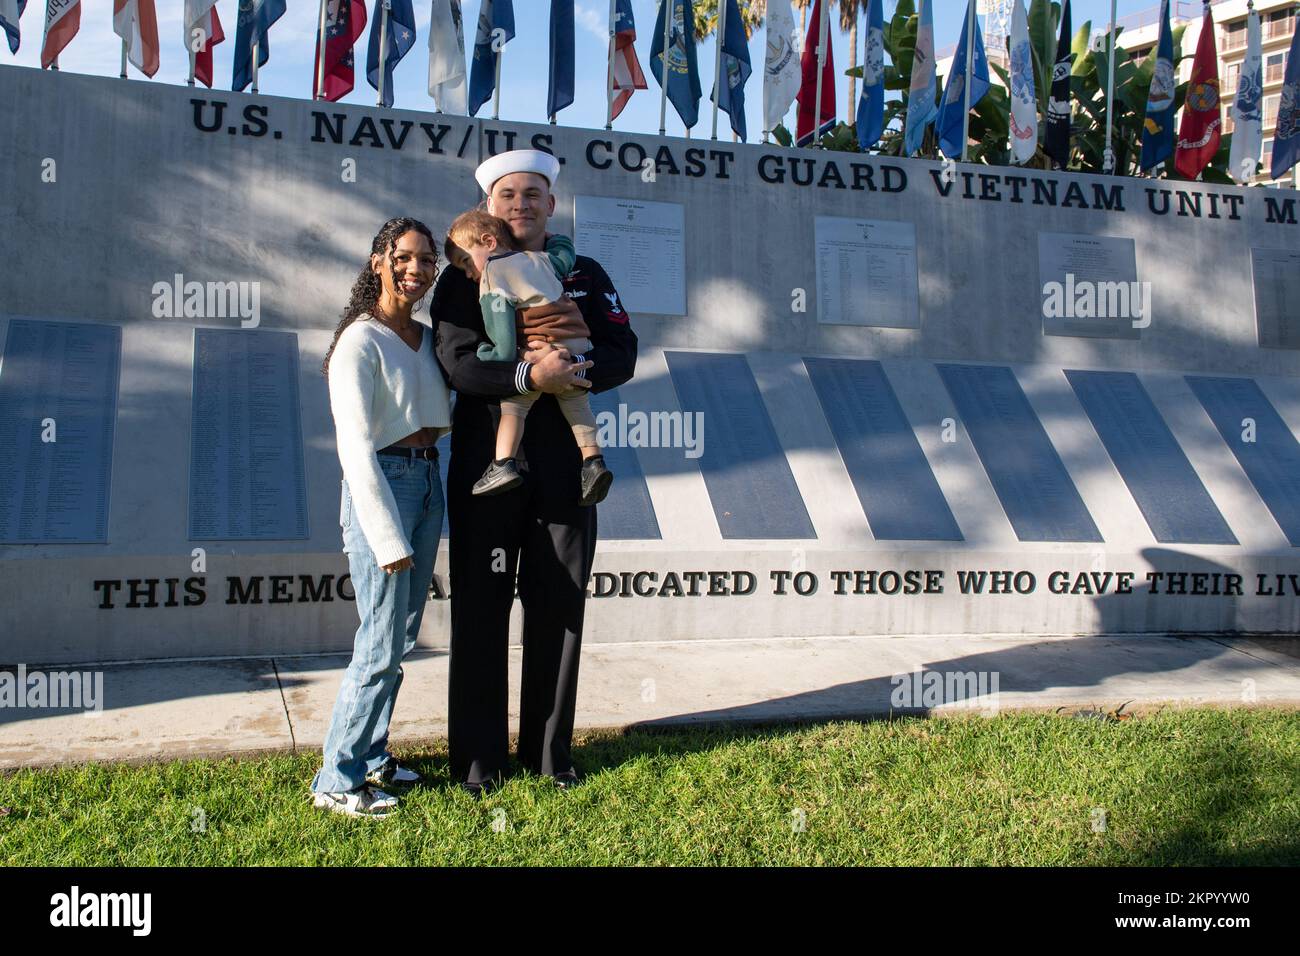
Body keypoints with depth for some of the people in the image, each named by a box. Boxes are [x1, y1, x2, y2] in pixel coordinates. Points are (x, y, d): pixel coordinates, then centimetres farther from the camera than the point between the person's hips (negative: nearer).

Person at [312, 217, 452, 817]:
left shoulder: (428, 338, 13)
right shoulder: (361, 341, -10)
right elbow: (356, 447, -16)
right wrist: (388, 537, -19)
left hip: (428, 483, 8)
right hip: (380, 485, -8)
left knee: (401, 638, 13)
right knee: (381, 645, -5)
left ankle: (371, 757, 27)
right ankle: (336, 781, 8)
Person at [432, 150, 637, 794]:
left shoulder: (585, 275, 12)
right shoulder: (463, 279, 4)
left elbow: (622, 355, 1)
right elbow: (458, 362, -11)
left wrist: (571, 370, -19)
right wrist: (528, 375, -27)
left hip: (562, 465, 2)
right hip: (485, 464, -2)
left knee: (558, 609, 8)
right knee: (481, 610, 3)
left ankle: (548, 752, 23)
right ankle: (477, 757, 16)